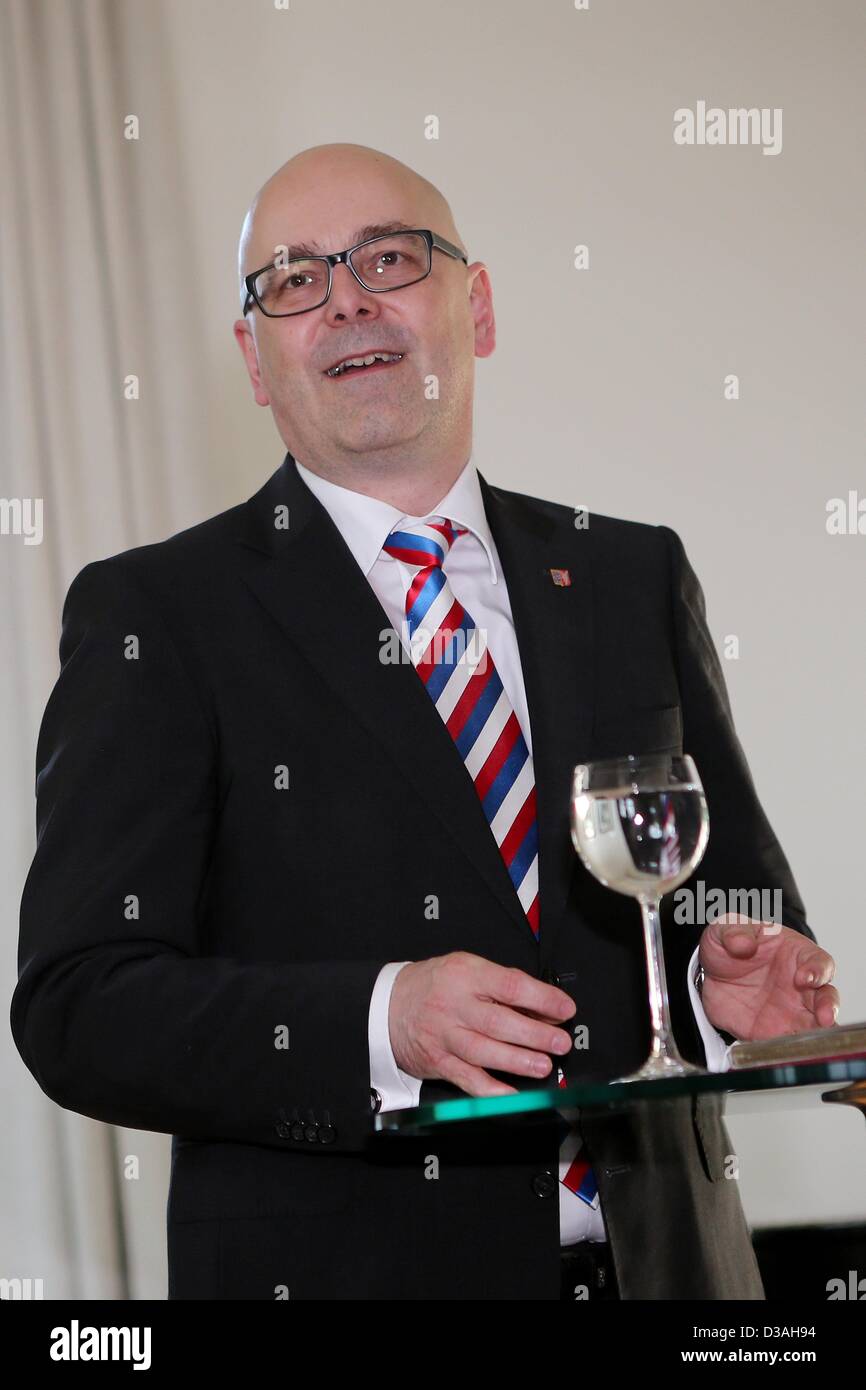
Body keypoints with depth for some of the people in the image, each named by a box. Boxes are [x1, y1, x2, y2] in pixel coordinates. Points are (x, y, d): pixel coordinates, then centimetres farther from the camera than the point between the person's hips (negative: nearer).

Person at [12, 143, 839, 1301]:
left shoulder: (634, 579, 7)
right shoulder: (154, 618, -5)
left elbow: (739, 879, 11)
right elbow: (78, 1005, -12)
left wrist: (737, 976, -12)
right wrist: (379, 1022, -26)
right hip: (336, 1262, -4)